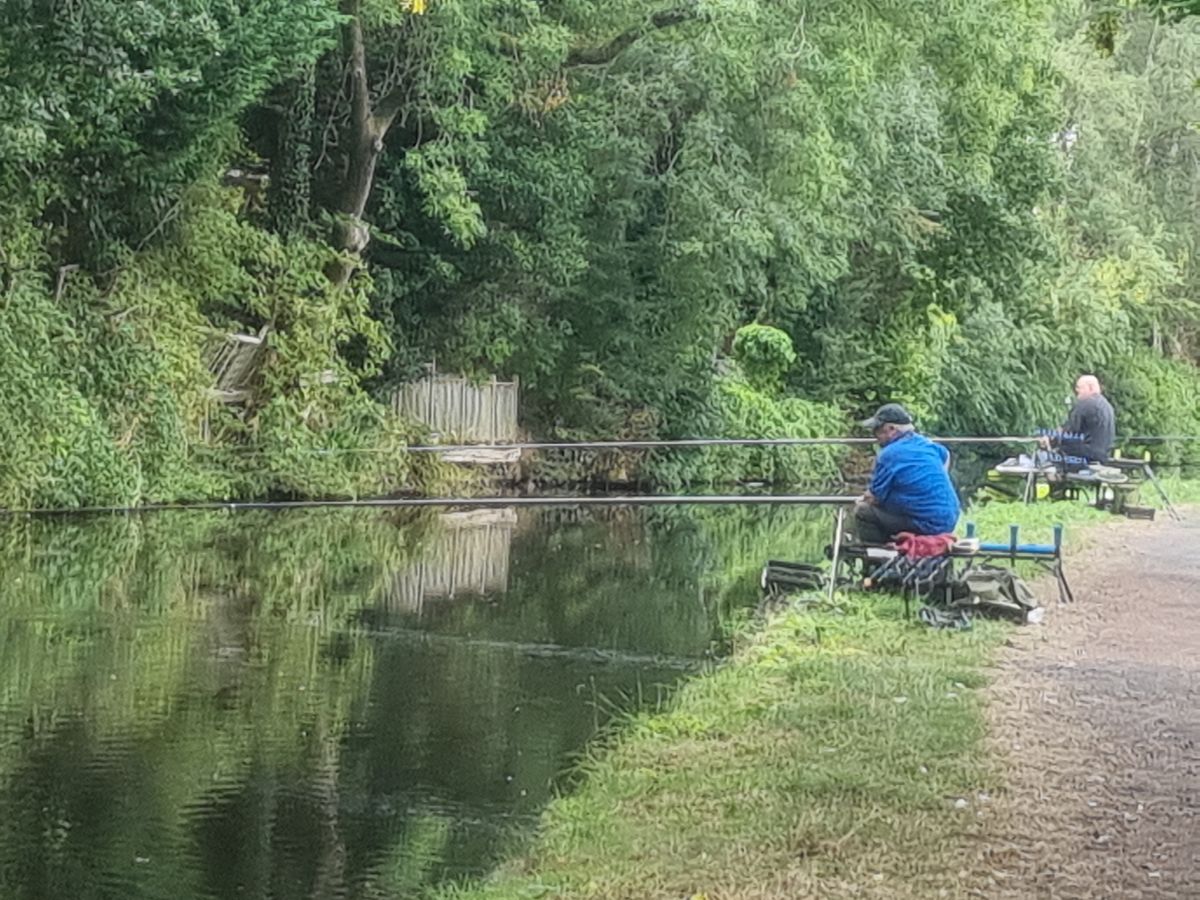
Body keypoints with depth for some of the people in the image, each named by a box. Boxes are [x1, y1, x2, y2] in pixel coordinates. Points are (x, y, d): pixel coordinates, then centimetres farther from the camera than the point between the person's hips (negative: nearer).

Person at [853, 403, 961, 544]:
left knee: (862, 511, -4)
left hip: (926, 526, -9)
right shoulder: (926, 444, 9)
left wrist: (862, 501, 11)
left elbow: (873, 498, -10)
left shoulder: (888, 455, -15)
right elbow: (945, 455, 32)